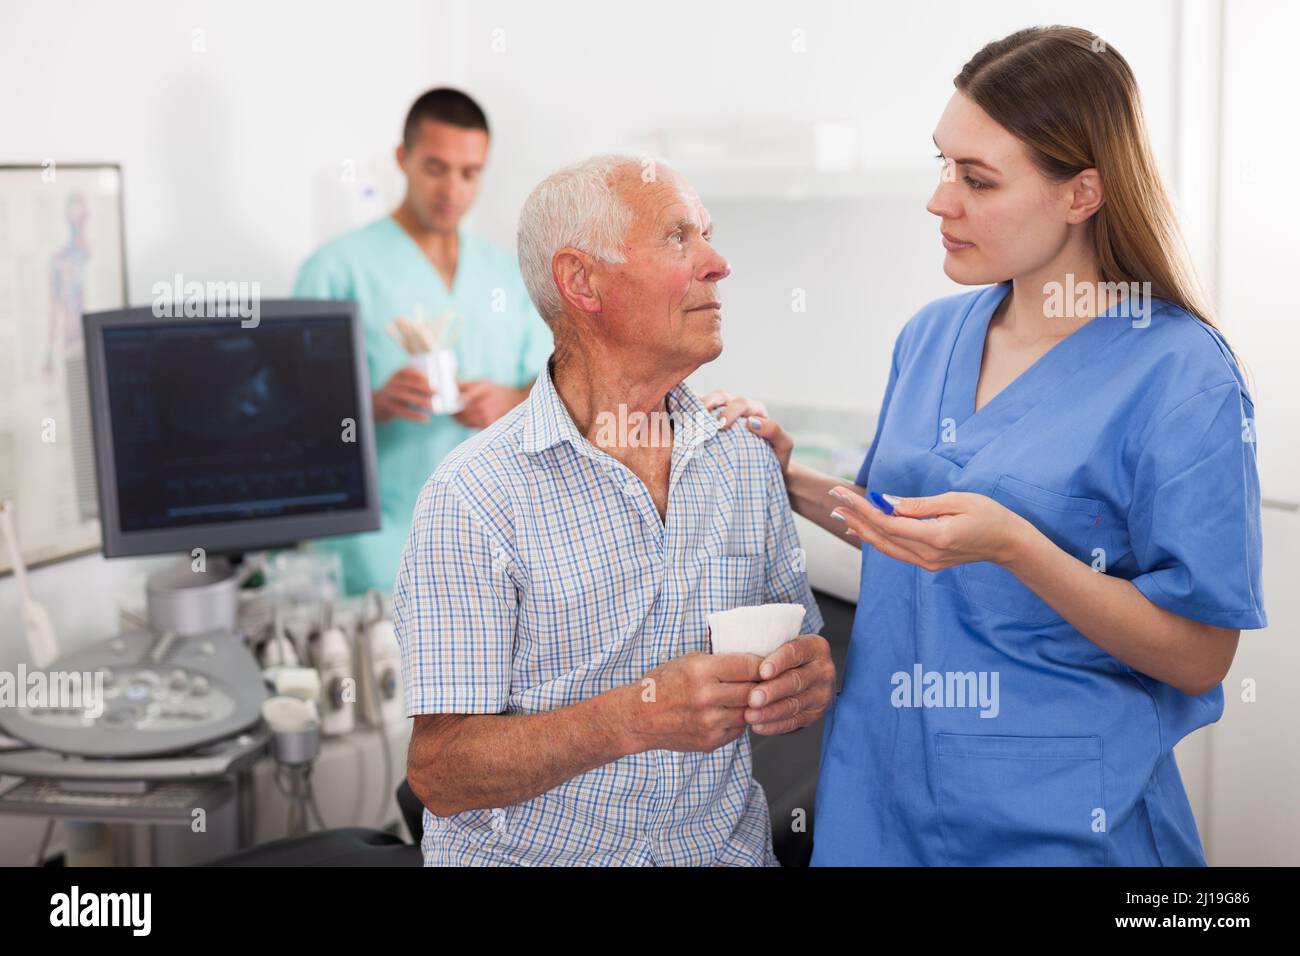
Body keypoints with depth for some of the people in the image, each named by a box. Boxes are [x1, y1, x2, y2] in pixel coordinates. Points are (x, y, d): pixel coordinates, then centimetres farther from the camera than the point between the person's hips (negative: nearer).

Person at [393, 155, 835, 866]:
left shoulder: (748, 464, 7)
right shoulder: (476, 494, -9)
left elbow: (804, 647, 16)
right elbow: (438, 771, -11)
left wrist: (815, 675, -7)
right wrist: (636, 719, -24)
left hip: (720, 849, 5)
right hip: (525, 854, -4)